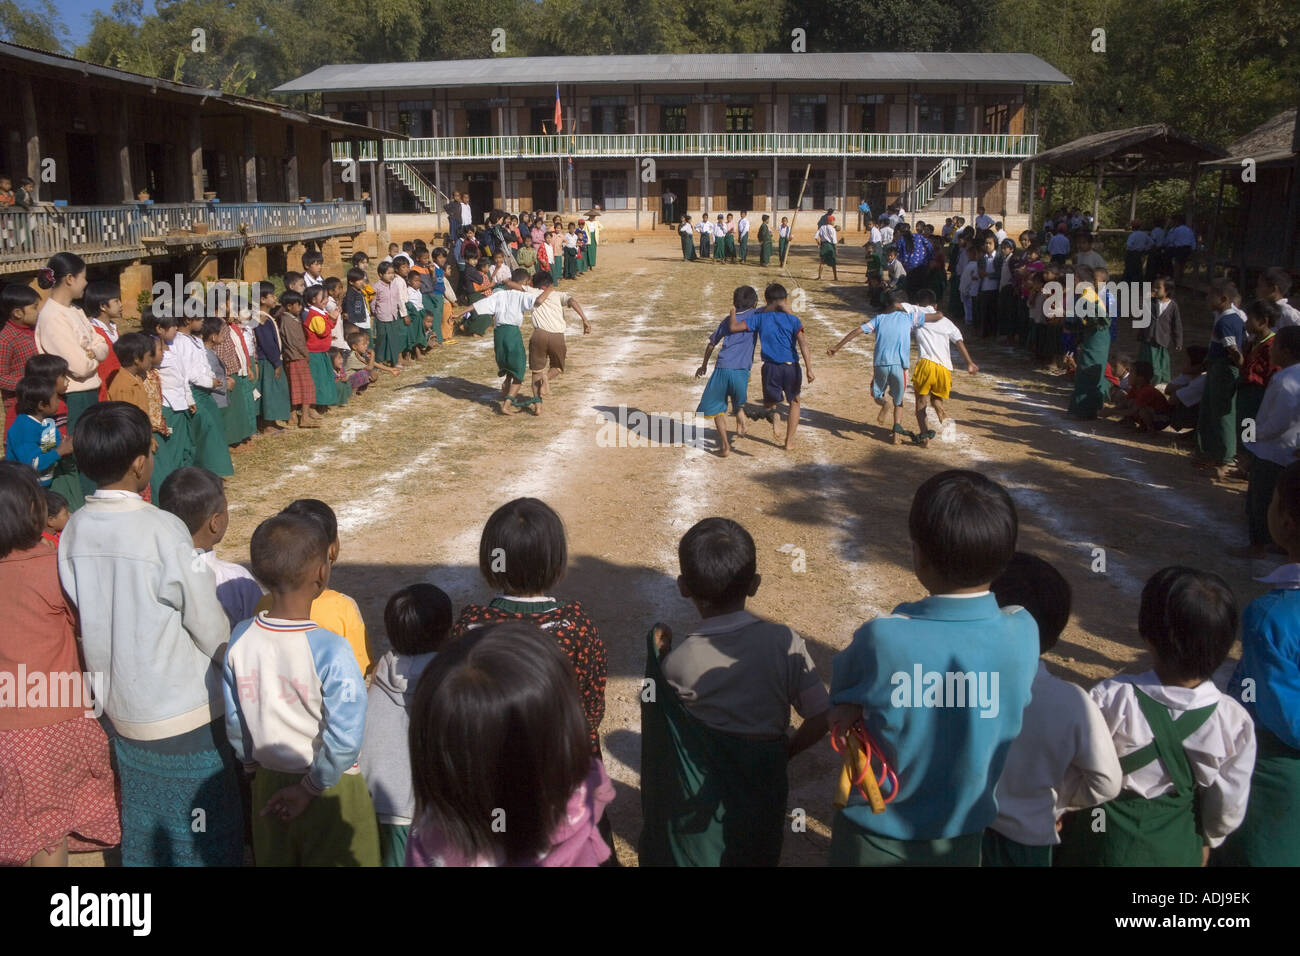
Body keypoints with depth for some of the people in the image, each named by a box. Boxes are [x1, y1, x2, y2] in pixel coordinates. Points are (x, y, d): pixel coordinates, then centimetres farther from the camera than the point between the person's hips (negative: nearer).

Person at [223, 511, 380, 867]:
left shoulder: (240, 639, -11)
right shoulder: (330, 651, -26)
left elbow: (234, 722, 1)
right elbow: (344, 740, -25)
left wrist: (255, 766, 15)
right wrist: (311, 787, -10)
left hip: (268, 784, 5)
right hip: (330, 788, -4)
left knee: (274, 860, 23)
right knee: (332, 860, 15)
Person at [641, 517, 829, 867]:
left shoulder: (675, 660, -22)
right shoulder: (785, 642, -17)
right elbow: (821, 720, -12)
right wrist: (783, 752, 5)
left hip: (700, 804, -2)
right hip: (763, 795, 2)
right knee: (757, 857, 25)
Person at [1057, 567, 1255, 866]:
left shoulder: (1111, 698, -30)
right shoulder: (1235, 722, -22)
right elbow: (1228, 808, -7)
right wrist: (1207, 841, 15)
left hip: (1104, 843, -2)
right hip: (1176, 851, 2)